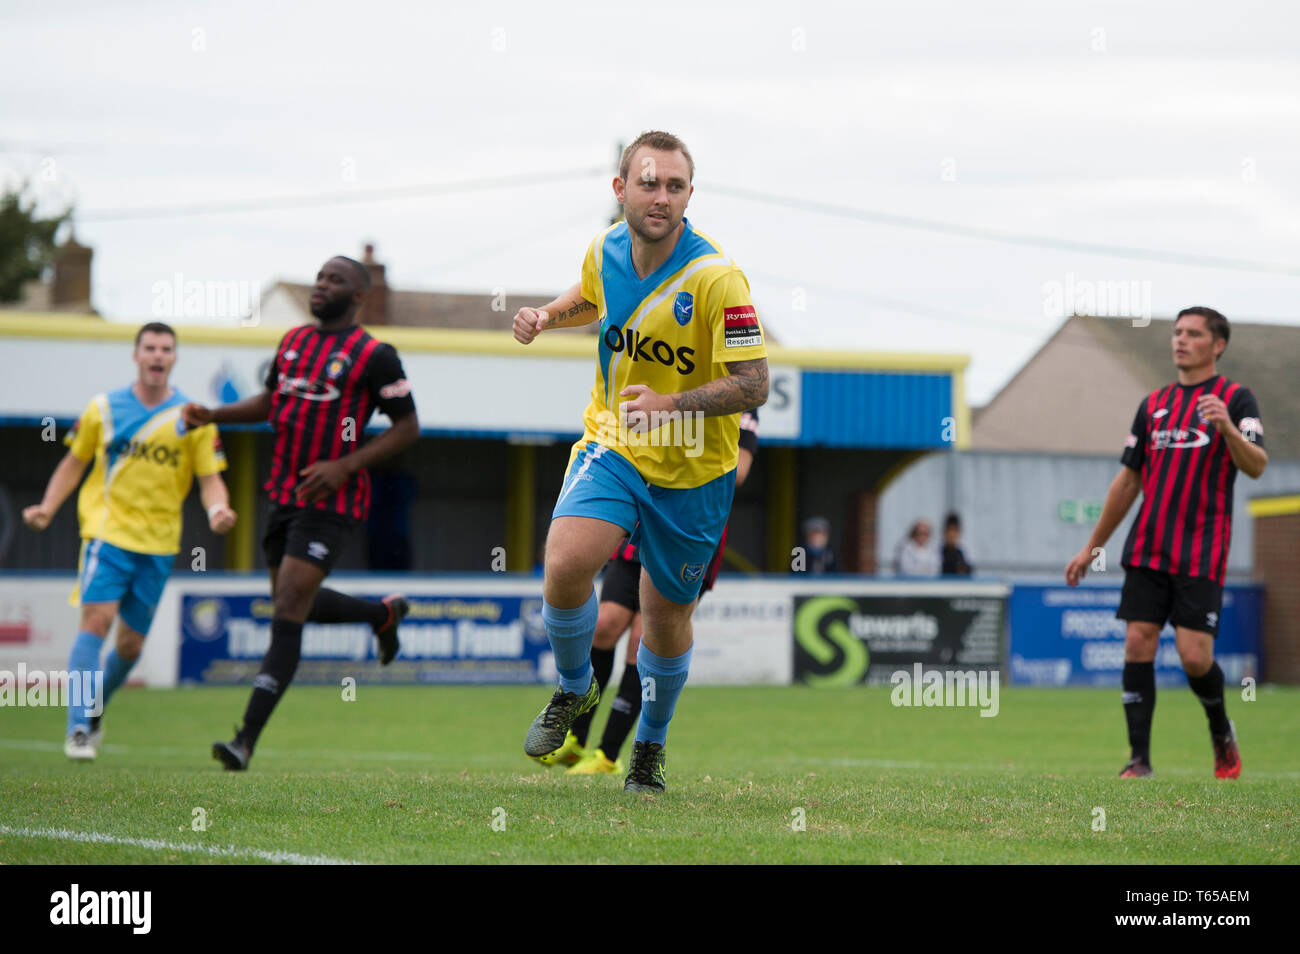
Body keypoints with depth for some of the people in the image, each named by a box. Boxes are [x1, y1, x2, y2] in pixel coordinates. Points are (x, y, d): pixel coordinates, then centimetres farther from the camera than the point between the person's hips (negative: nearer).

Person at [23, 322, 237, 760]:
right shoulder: (104, 408, 3)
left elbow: (210, 478, 2)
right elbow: (74, 462, 13)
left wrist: (217, 510, -19)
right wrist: (47, 508, 1)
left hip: (158, 543, 2)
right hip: (107, 531, -2)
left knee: (131, 644, 6)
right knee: (97, 618, -19)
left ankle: (94, 710, 32)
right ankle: (80, 728, -18)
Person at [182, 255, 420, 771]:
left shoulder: (373, 356, -8)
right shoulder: (294, 340, 12)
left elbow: (408, 426, -6)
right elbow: (271, 401, 25)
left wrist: (346, 466, -16)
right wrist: (213, 414, 8)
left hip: (330, 502, -8)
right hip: (284, 494, 8)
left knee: (287, 615, -14)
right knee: (294, 604, 18)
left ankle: (246, 740, -17)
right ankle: (385, 612, 45)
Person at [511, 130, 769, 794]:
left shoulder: (716, 278, -22)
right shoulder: (605, 250, -5)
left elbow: (753, 386, -22)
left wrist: (673, 403, -35)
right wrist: (548, 315, 2)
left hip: (693, 470, -3)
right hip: (611, 445, 3)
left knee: (666, 613, 9)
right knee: (566, 564, -22)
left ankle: (650, 745, 35)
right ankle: (574, 689, 7)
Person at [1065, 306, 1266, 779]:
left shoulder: (1235, 399, 1)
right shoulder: (1154, 404, 15)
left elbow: (1256, 466, -13)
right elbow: (1128, 480, 20)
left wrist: (1227, 428, -32)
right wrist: (1092, 547, 20)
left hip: (1202, 553, -4)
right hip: (1148, 549, 4)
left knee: (1195, 656, -10)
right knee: (1138, 645, -5)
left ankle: (1221, 731, 19)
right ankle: (1139, 759, 0)